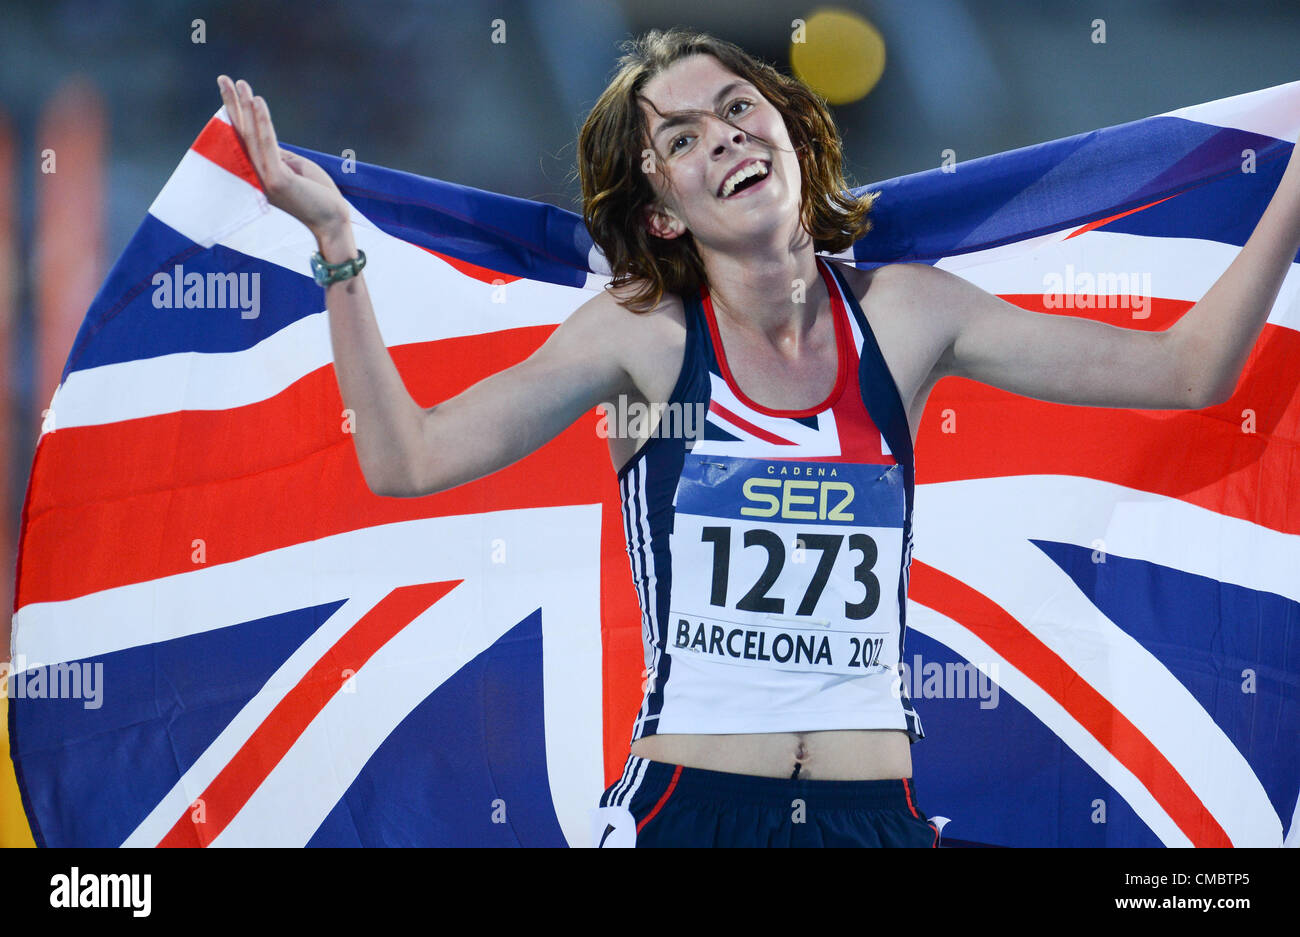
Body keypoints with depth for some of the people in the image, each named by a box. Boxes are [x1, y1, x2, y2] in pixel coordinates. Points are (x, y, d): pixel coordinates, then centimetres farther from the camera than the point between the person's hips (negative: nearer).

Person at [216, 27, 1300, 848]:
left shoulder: (904, 313, 4)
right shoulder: (645, 335, -1)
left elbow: (1186, 370, 5)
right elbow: (409, 458, -7)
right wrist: (335, 240, -13)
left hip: (874, 810, 2)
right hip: (687, 807, -2)